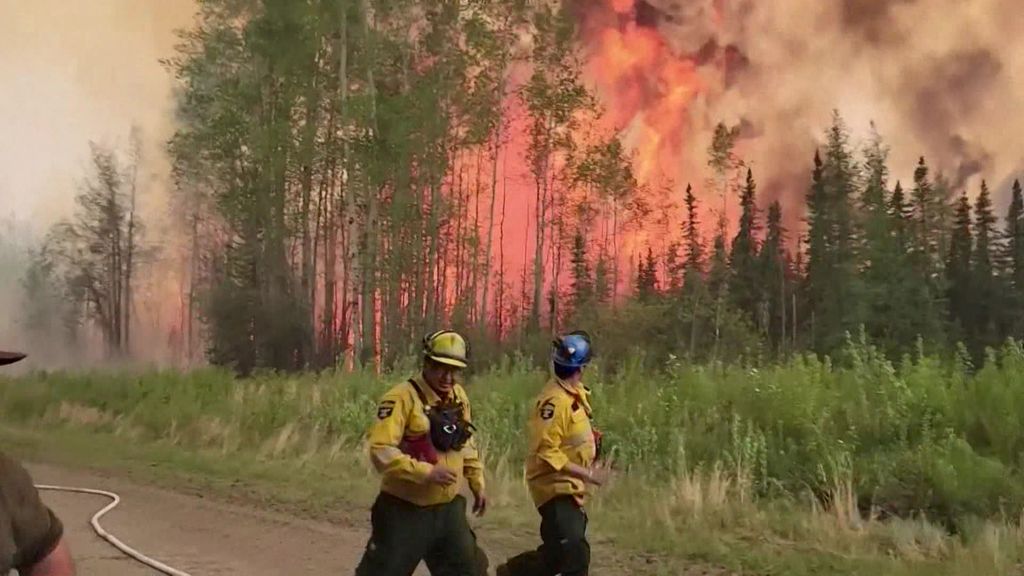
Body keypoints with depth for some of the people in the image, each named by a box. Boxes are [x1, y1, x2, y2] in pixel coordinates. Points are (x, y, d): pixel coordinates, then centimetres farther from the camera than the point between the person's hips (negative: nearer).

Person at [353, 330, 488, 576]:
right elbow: (381, 452, -26)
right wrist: (426, 472, -29)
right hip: (405, 511, -7)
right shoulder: (402, 398, -18)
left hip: (448, 509, 7)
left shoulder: (458, 396, 6)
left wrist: (477, 482, 18)